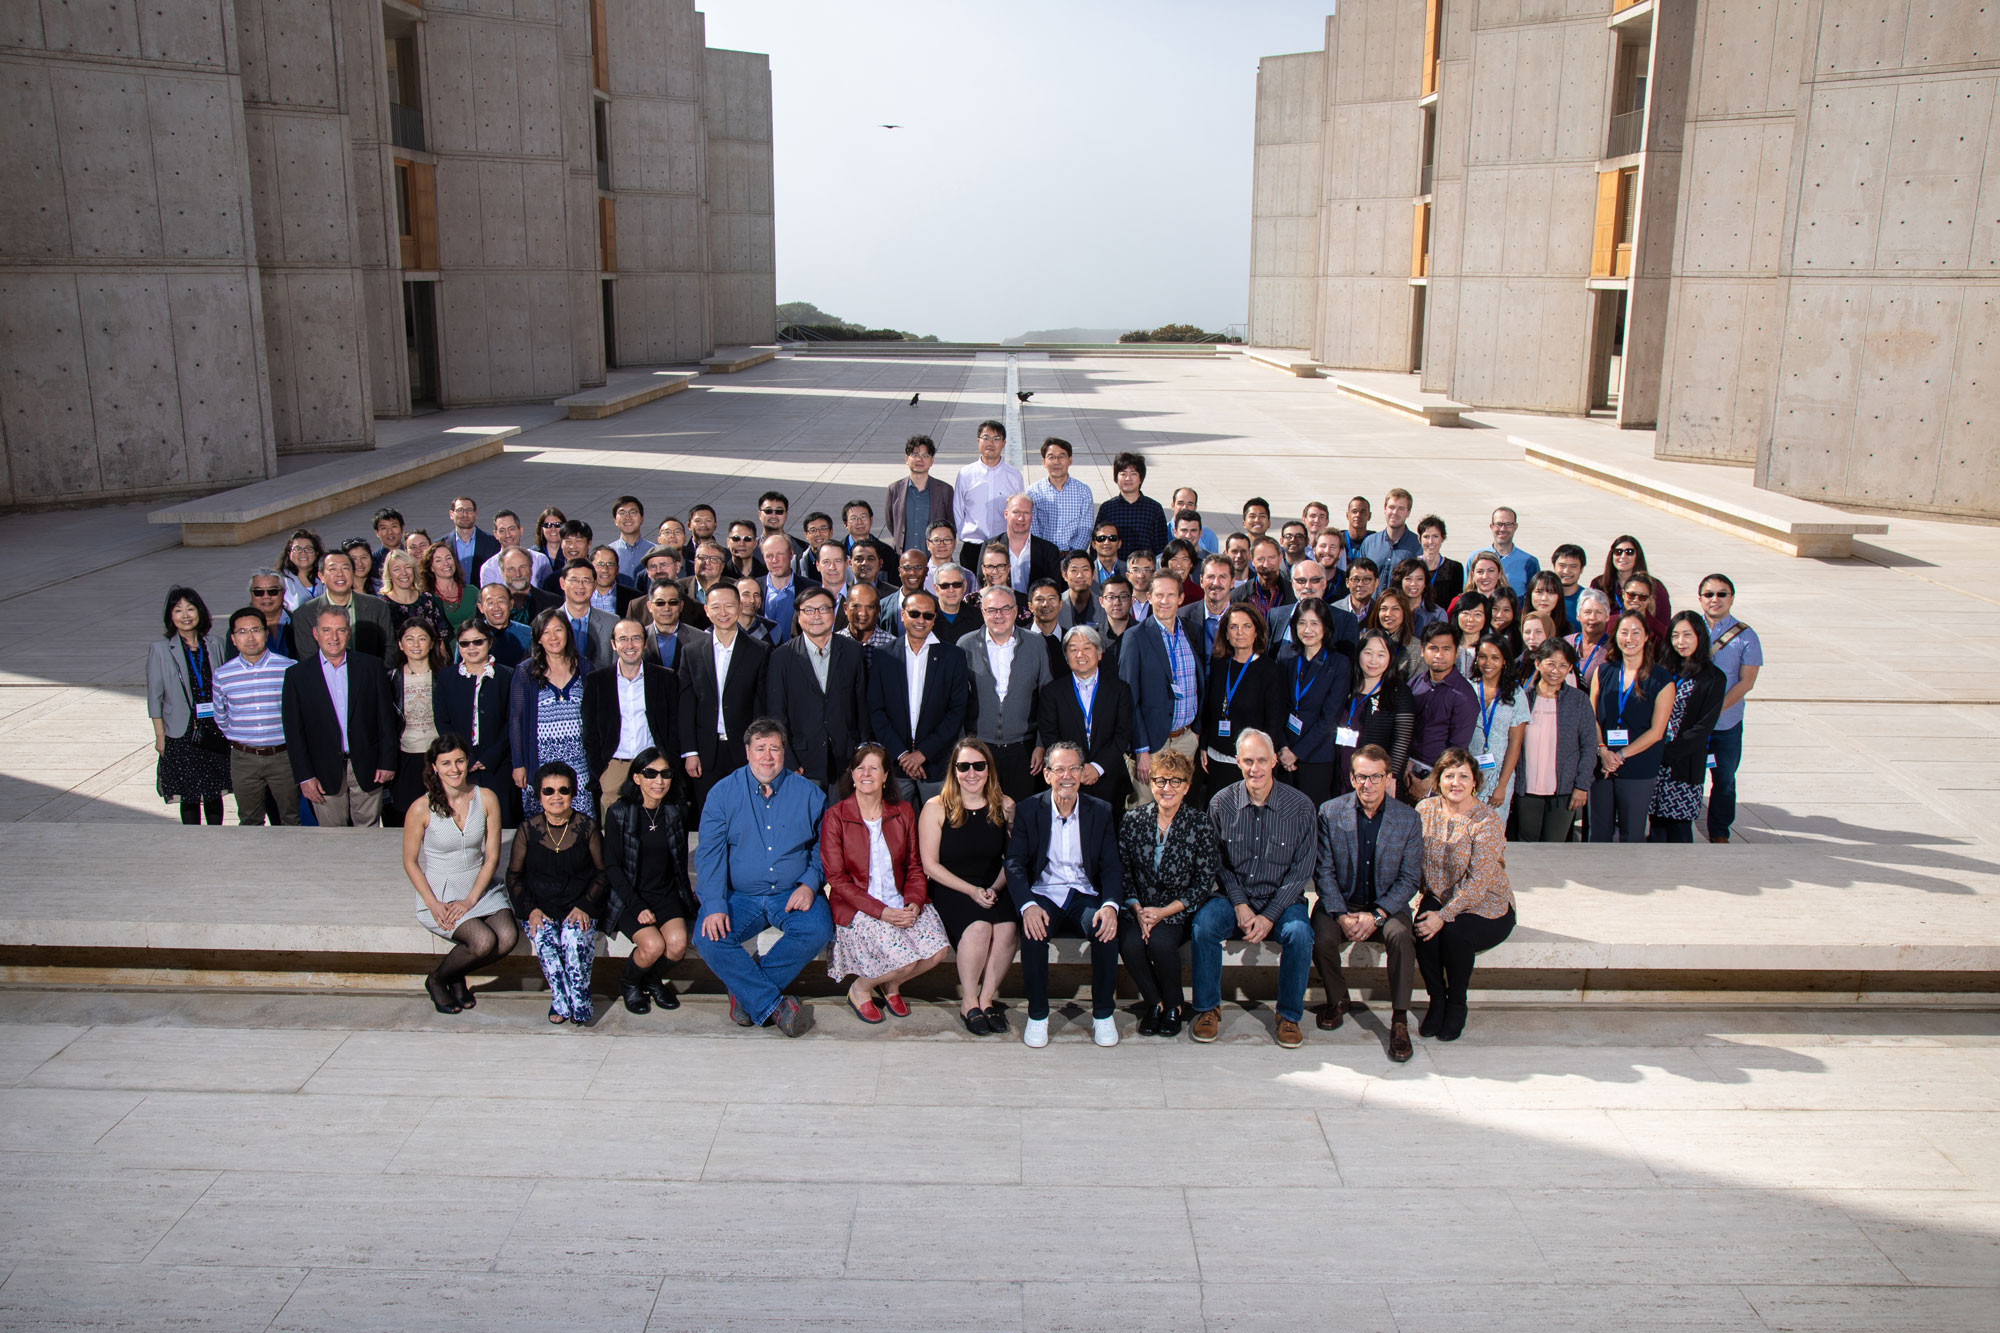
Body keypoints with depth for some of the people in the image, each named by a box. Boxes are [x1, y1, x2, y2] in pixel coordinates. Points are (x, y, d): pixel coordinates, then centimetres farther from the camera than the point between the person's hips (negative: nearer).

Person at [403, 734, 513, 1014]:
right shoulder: (421, 809, -11)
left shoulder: (487, 799, -4)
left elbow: (492, 857, -1)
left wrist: (470, 900, -12)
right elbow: (410, 862, -2)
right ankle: (436, 980, 4)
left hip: (481, 888, 3)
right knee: (483, 940, -27)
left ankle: (457, 975, 6)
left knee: (508, 936, -24)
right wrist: (433, 904, -13)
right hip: (440, 894, -3)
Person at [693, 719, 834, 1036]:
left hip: (792, 894, 0)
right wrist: (714, 906, -16)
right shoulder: (723, 793, 2)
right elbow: (709, 853, -3)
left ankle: (746, 990, -12)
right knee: (708, 939, -26)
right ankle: (774, 1004, -18)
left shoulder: (807, 793, 4)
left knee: (818, 930, -29)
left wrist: (810, 883, -8)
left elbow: (823, 843, 11)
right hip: (739, 896, 0)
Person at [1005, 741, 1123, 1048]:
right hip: (1043, 896, -1)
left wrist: (1111, 905, -21)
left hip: (1085, 896, 1)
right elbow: (1014, 864, -4)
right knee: (1032, 930, -32)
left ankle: (1104, 1014, -11)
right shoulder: (1028, 810, 2)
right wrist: (1028, 905, -23)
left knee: (1105, 927, -31)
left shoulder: (1100, 811, 5)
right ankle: (1037, 1016, -13)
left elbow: (1111, 867, 1)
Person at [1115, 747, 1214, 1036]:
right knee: (1129, 944, -28)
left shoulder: (1200, 825, -4)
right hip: (1138, 910, 2)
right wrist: (1137, 909, -13)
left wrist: (1164, 912, -13)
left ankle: (1174, 1005, -1)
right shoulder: (1133, 819, 1)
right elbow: (1122, 871, 3)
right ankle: (1154, 1002, 0)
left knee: (1160, 943, -31)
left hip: (1177, 912, -2)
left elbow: (1204, 883, -4)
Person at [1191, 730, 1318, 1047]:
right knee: (1203, 924, -28)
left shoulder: (1300, 806, -5)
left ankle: (1289, 1015, -9)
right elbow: (1219, 864, 3)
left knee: (1299, 933, -31)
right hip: (1233, 897, 1)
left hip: (1282, 900, -1)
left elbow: (1302, 870, -5)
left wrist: (1269, 916, -15)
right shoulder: (1221, 804, -1)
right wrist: (1240, 906, -13)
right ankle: (1208, 1008, -9)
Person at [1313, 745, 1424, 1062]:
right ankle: (1337, 999, 3)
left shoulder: (1409, 819, -4)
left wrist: (1377, 915, -17)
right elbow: (1325, 871, -4)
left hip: (1387, 904, 0)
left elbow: (1409, 879, -4)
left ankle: (1399, 1018, -16)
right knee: (1321, 938, -27)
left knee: (1401, 936, -31)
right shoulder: (1330, 813, -3)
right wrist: (1341, 915, -17)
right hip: (1340, 902, 1)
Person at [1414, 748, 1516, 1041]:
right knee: (1424, 929, -28)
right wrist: (1429, 903, -9)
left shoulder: (1488, 821, -16)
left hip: (1486, 908, -3)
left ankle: (1457, 1005, -6)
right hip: (1438, 898, 3)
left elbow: (1479, 882, -21)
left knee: (1454, 932, -32)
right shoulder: (1425, 809, -1)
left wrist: (1444, 916, -25)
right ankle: (1436, 1001, -5)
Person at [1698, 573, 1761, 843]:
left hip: (1726, 723, 0)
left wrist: (1717, 708, -17)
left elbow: (1746, 681, -7)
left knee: (1724, 780, 12)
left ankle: (1719, 833, 28)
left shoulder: (1746, 636, -3)